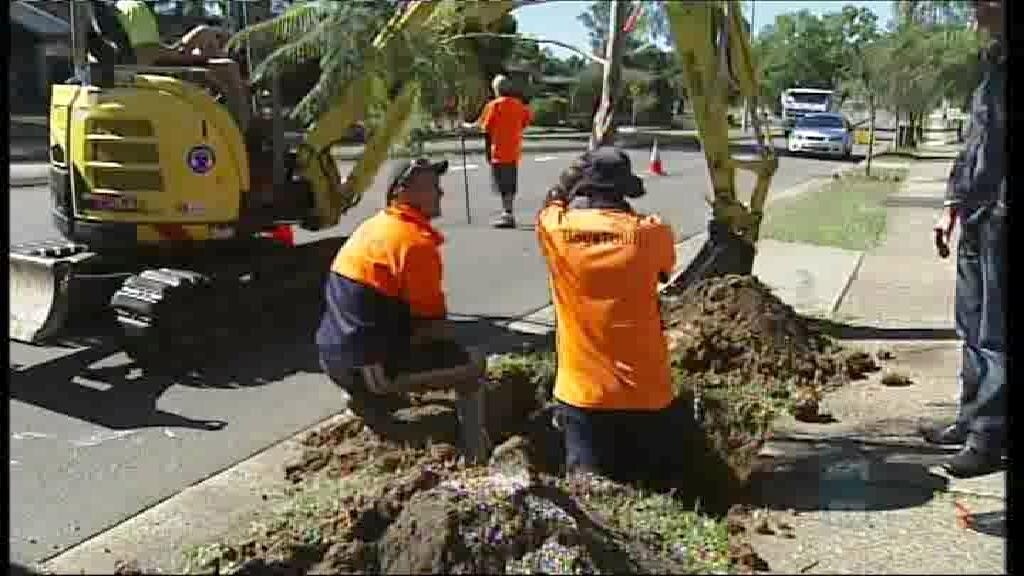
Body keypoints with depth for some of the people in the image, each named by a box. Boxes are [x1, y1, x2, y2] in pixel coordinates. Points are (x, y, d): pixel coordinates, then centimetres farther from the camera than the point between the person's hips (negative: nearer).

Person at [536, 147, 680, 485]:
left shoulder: (554, 229, -7)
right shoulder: (650, 233, -9)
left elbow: (551, 204, 18)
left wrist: (582, 165, 23)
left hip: (582, 393, 0)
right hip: (646, 394, 0)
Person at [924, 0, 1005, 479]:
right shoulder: (993, 63, 17)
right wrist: (953, 205, 20)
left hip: (1000, 218, -9)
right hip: (977, 216, 9)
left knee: (994, 331, -3)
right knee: (972, 326, 15)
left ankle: (988, 435, 5)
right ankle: (972, 418, 26)